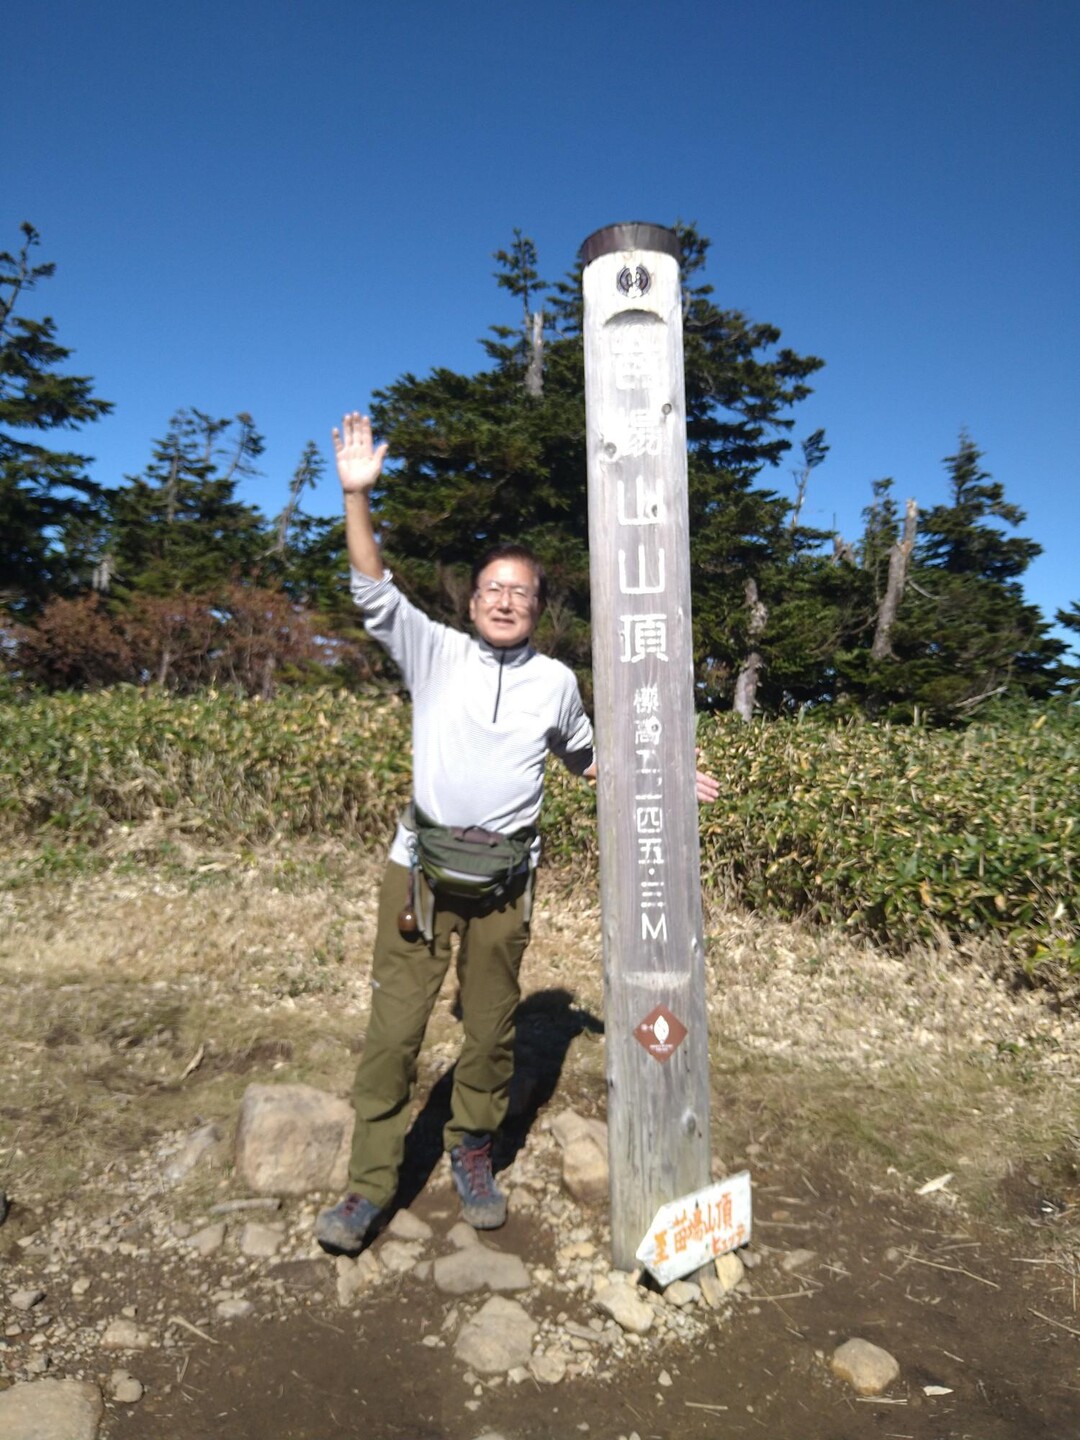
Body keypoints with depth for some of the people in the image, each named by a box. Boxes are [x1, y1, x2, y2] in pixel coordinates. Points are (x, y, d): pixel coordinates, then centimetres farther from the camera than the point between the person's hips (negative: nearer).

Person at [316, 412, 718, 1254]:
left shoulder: (555, 680, 9)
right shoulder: (436, 653, 3)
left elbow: (587, 757, 23)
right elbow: (375, 593, -6)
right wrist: (358, 495, -16)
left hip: (504, 878, 2)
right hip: (422, 867, -1)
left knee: (492, 1029, 12)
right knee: (394, 1027, 1)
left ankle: (474, 1154, 35)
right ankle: (371, 1186, 16)